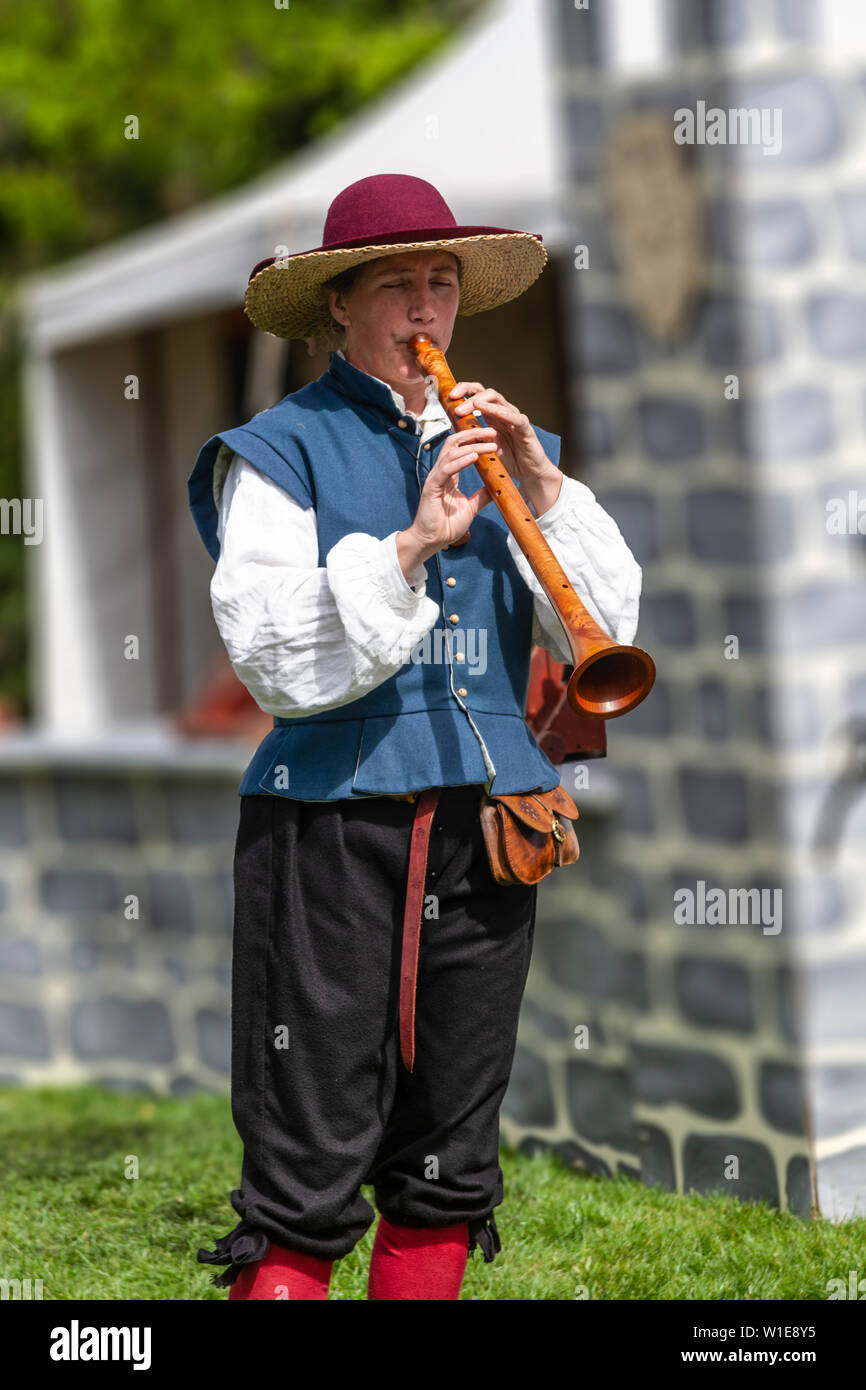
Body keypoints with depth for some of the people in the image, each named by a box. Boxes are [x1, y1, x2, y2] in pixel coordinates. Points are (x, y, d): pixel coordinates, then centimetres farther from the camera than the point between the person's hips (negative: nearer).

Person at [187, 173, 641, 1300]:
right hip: (332, 824, -5)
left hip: (483, 827, 5)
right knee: (305, 1185, -6)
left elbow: (603, 635, 6)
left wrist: (542, 488, -7)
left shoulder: (501, 442, 15)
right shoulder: (279, 450, 1)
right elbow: (274, 661, -11)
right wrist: (410, 547, -20)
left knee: (448, 1172, 10)